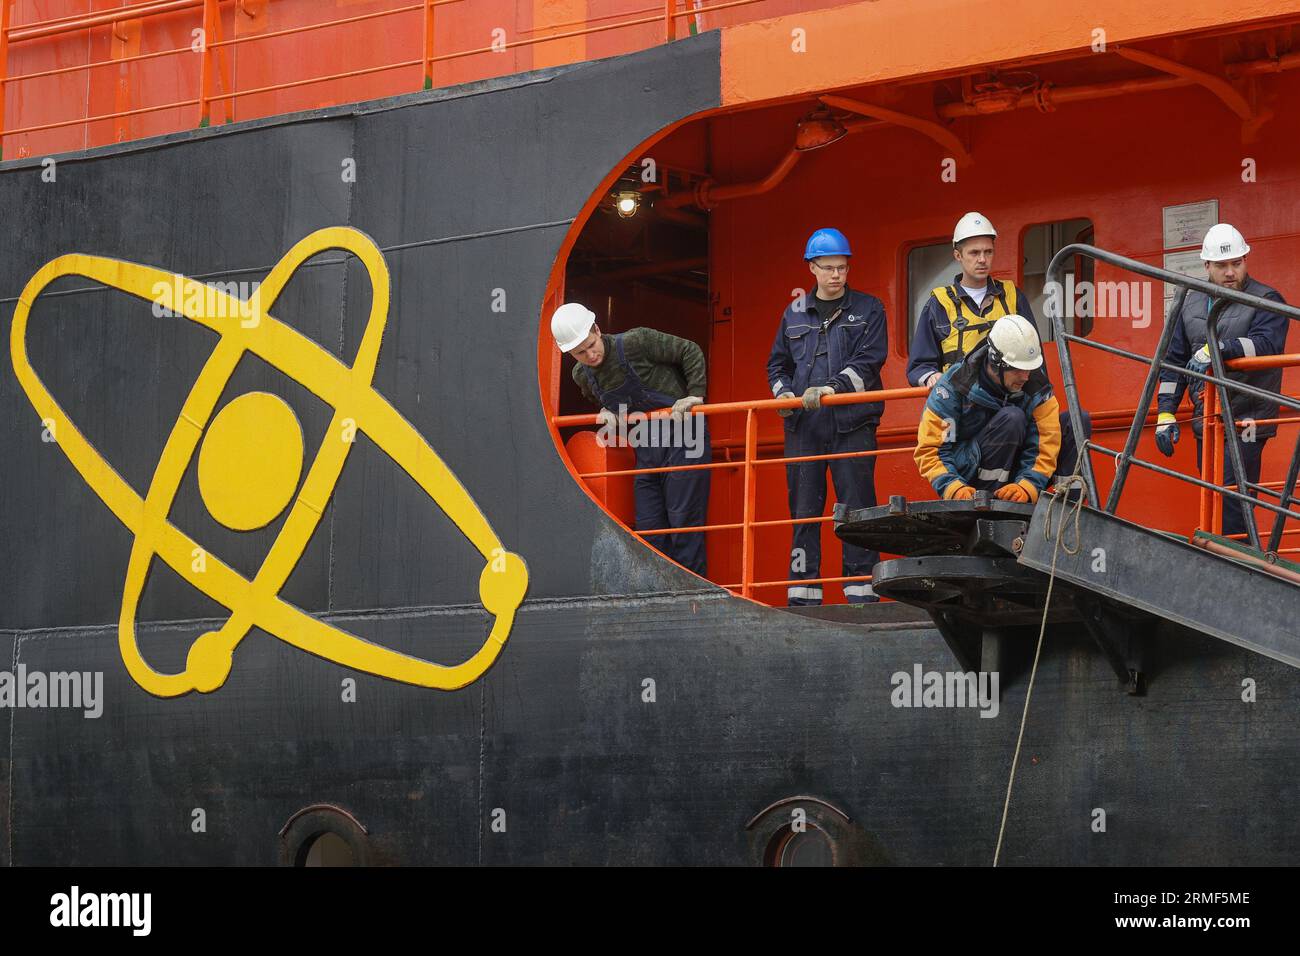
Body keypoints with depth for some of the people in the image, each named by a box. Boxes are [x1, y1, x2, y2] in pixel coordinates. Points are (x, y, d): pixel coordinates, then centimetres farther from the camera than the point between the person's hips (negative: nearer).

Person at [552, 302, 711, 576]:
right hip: (646, 446, 6)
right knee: (648, 527, 4)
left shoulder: (636, 342, -16)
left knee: (682, 519, -7)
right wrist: (609, 414, 3)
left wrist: (695, 395, -13)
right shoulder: (582, 375, 3)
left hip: (683, 437, -6)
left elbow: (690, 351, -7)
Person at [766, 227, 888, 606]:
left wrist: (832, 389, -20)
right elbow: (778, 363, 22)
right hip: (803, 427, 3)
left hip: (851, 425, -3)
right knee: (803, 512, 3)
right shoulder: (795, 314, 16)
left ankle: (862, 594, -4)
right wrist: (783, 392, 1)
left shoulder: (868, 310, 6)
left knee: (856, 511, -6)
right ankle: (802, 596, 6)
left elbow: (868, 362, -6)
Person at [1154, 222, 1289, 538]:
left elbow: (1267, 343, -20)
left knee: (1232, 504, -14)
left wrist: (1218, 348, -30)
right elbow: (1173, 361, 17)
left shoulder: (1266, 300, -2)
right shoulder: (1190, 305, 15)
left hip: (1246, 422, -6)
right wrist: (1166, 413, 11)